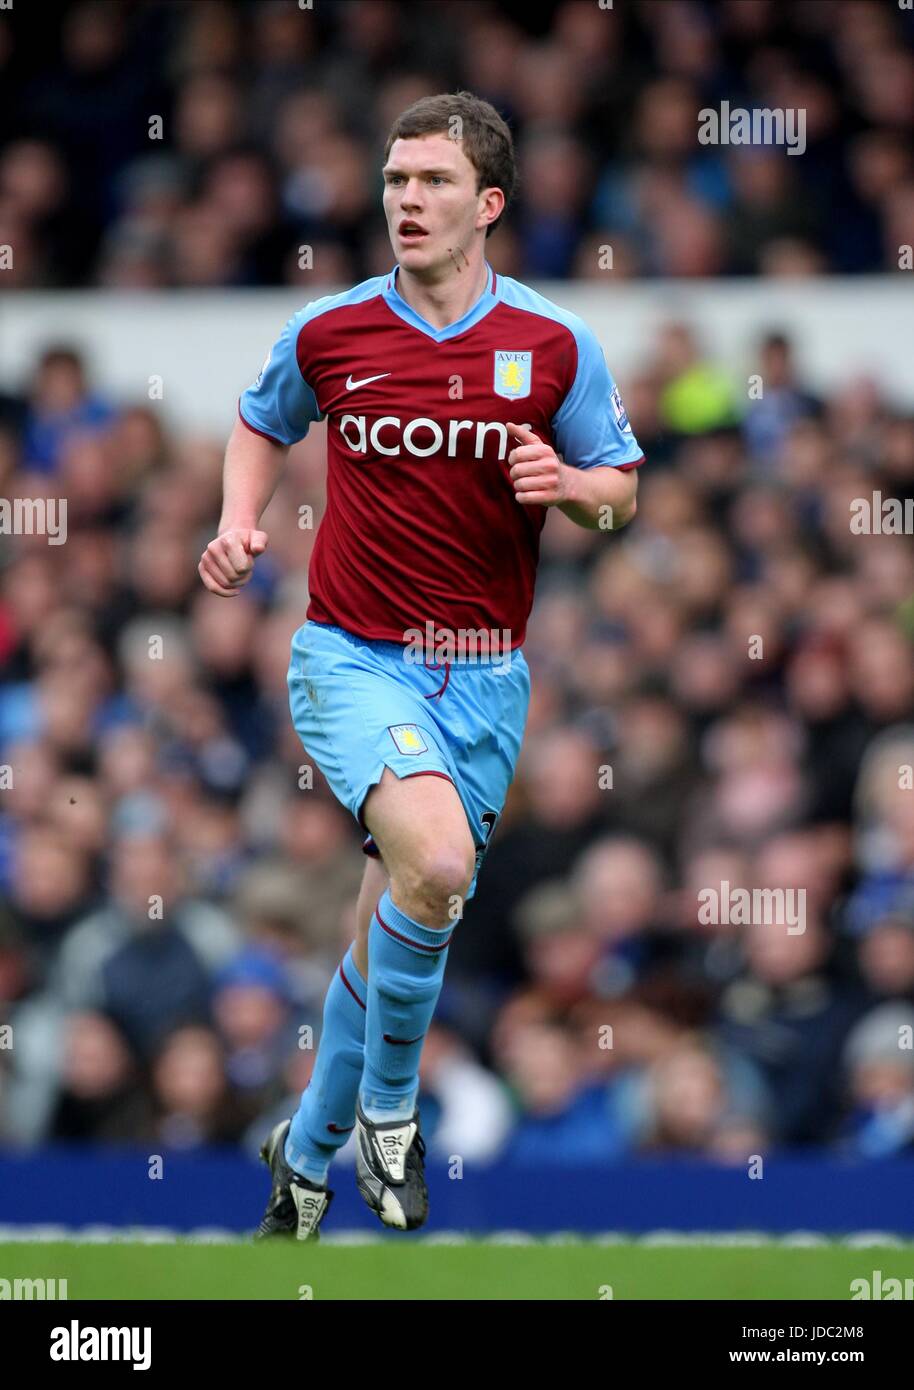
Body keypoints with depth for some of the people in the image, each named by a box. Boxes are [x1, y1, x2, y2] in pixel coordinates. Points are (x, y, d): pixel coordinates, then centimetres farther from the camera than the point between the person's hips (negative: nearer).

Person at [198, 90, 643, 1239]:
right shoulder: (327, 332, -1)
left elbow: (621, 491, 9)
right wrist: (239, 522, 3)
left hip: (485, 679, 2)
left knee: (392, 932, 8)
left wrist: (566, 481, -13)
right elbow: (263, 420, 20)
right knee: (437, 857, -29)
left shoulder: (556, 345, -1)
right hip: (353, 660, -2)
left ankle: (308, 1151, 30)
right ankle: (387, 1102, -7)